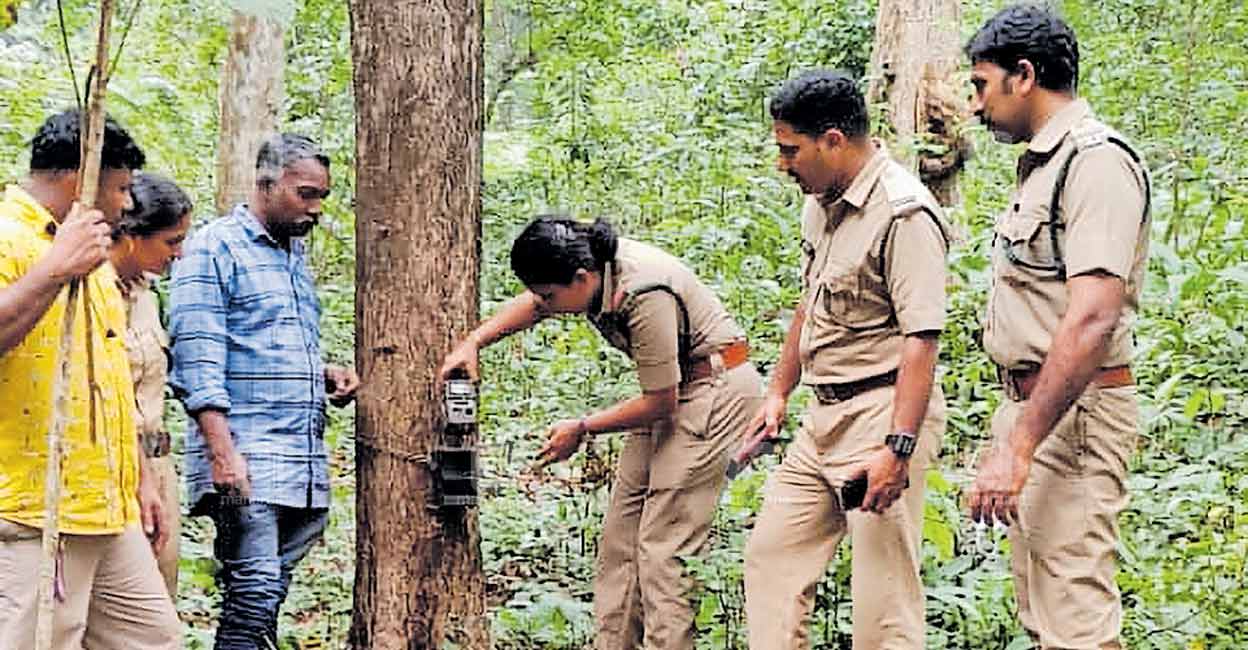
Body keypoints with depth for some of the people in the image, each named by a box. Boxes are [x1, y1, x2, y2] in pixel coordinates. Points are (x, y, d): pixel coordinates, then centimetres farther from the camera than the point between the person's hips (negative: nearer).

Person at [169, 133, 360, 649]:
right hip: (246, 456, -8)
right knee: (255, 591, -13)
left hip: (304, 460, 8)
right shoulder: (215, 249, -4)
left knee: (269, 592, 7)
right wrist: (222, 451, -21)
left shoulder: (295, 254, 20)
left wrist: (326, 375, 10)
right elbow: (197, 361, -12)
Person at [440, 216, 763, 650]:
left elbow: (660, 403, -22)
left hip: (716, 387, -9)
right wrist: (472, 344, 3)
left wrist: (582, 429, -11)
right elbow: (532, 304, 15)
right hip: (673, 391, 9)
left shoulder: (645, 297, -30)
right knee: (620, 535, 7)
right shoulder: (586, 268, -7)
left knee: (661, 547, -12)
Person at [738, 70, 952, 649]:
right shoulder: (821, 203, 11)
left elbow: (920, 339, -24)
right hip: (825, 416, 10)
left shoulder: (903, 214, -18)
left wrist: (897, 448, -29)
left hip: (884, 411, -10)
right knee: (771, 557, 13)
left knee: (884, 598, -7)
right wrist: (778, 394, 23)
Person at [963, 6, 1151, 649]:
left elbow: (1091, 320, -25)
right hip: (1030, 403, 11)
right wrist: (1009, 431, 16)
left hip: (1074, 414, -11)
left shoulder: (1097, 161, -15)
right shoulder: (1041, 165, 17)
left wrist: (1018, 447, -28)